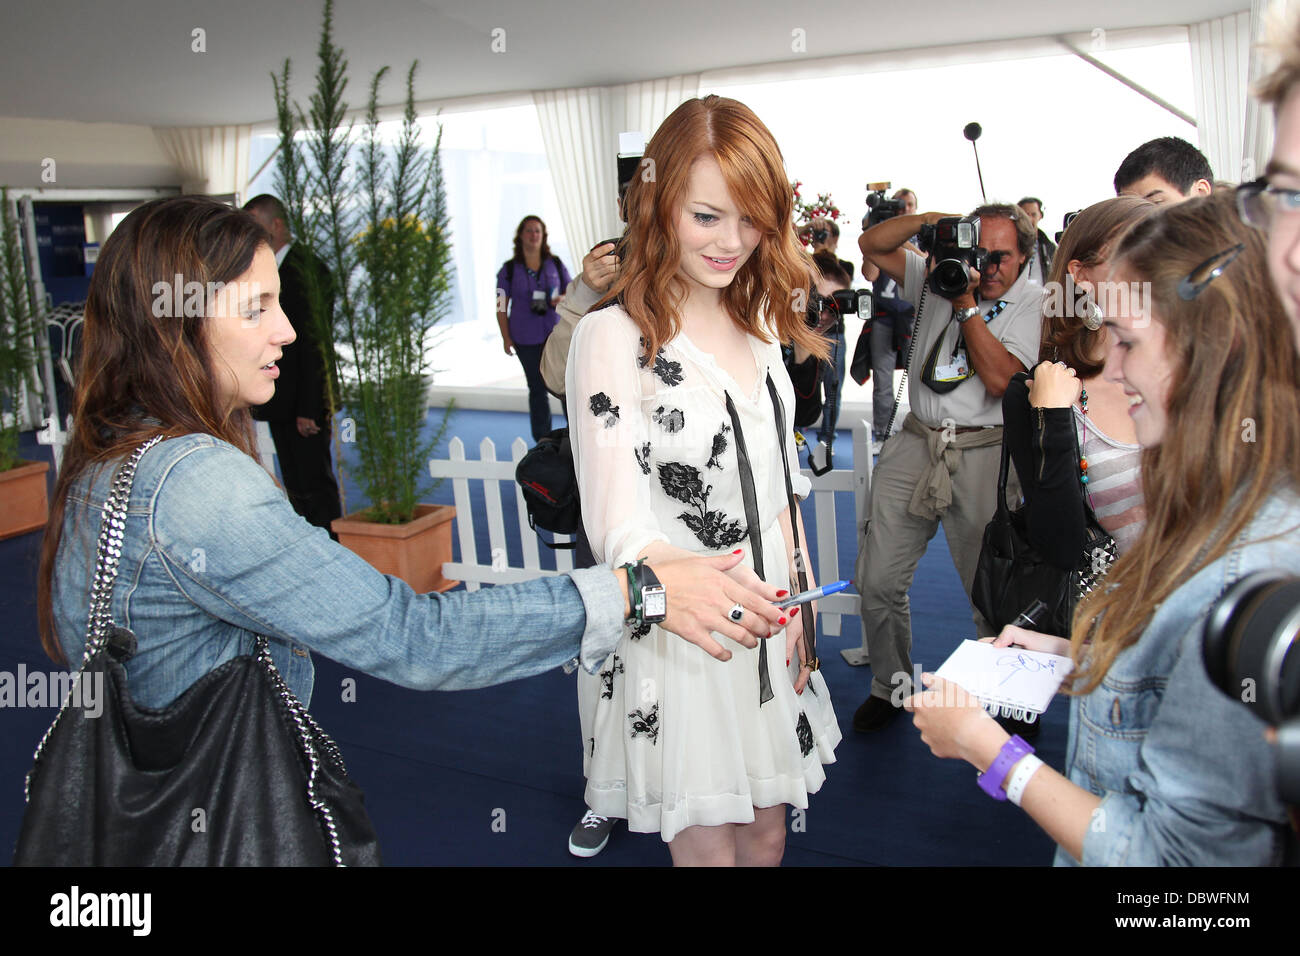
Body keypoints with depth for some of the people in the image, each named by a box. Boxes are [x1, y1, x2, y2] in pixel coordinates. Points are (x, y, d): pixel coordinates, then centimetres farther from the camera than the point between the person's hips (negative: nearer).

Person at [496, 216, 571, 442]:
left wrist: (562, 301, -8)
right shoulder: (509, 269, 3)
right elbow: (501, 307, 5)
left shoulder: (555, 265, 7)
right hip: (527, 339, -1)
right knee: (537, 389, 6)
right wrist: (506, 338, -2)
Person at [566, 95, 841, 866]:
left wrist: (793, 613, 8)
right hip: (676, 636, -6)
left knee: (767, 837, 20)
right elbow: (619, 533, -22)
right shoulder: (613, 337, -17)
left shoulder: (757, 323, 6)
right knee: (709, 847, 10)